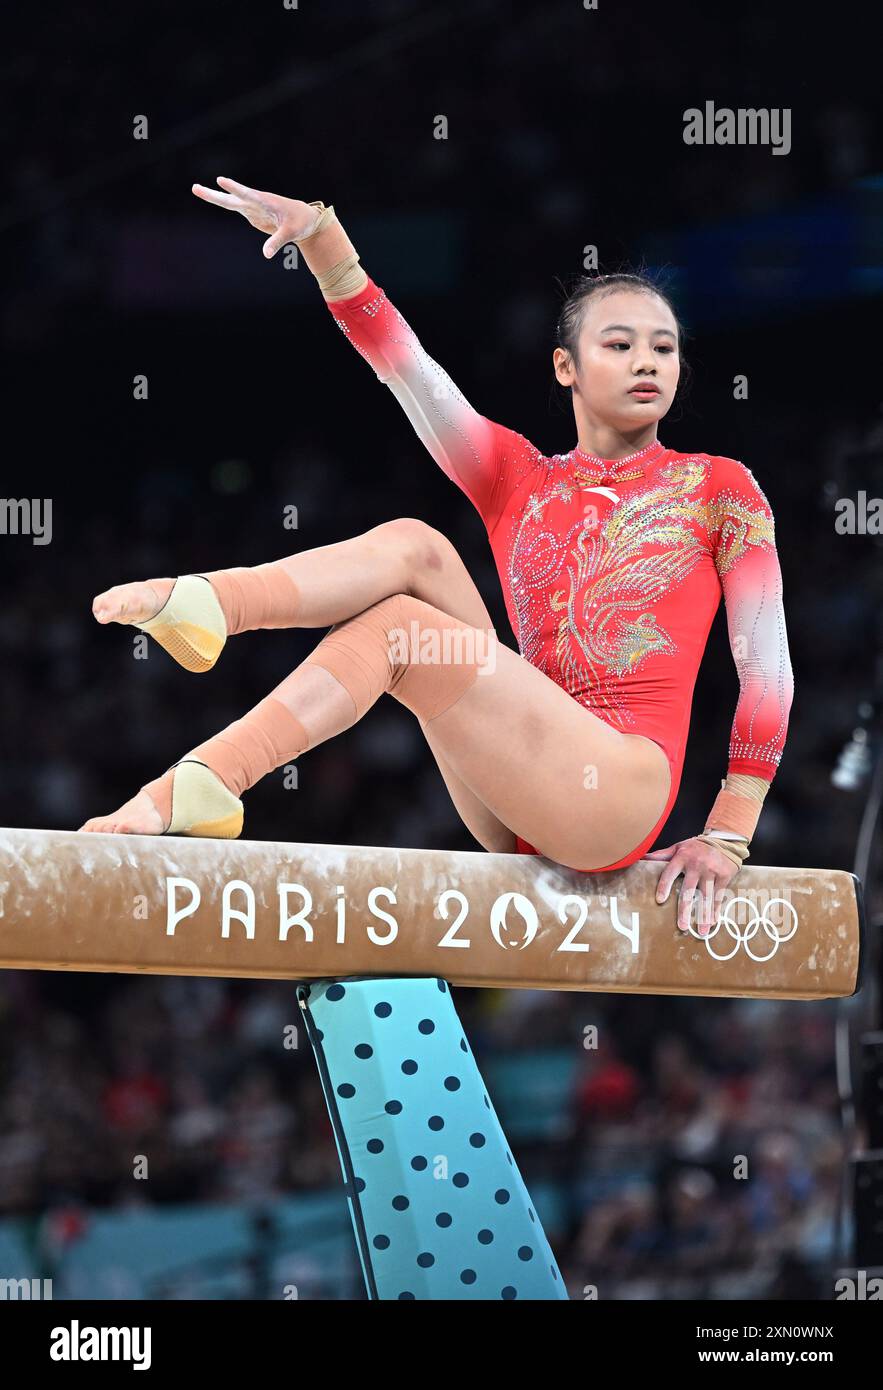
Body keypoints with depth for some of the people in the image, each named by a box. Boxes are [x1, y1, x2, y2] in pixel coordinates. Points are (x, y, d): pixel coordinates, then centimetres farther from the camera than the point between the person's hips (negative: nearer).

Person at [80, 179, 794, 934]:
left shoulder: (717, 487, 10)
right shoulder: (517, 479, 19)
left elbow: (767, 665, 3)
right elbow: (398, 358, 7)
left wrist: (727, 836, -5)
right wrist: (321, 235, -8)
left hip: (622, 784, -4)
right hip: (518, 821, 4)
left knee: (395, 626, -21)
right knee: (411, 544, -12)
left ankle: (188, 788, -39)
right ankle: (207, 606, -40)